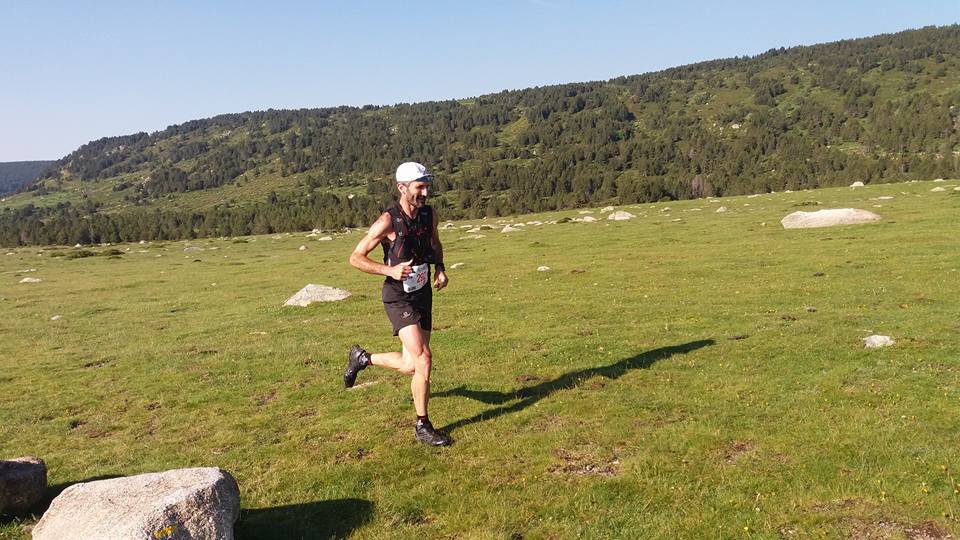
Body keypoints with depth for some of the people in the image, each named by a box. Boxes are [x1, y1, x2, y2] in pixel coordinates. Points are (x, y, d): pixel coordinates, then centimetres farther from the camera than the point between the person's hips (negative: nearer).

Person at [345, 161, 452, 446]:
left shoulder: (429, 214, 0)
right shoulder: (388, 221, -18)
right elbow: (356, 257, -12)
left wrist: (440, 268, 3)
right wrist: (390, 270, -25)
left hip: (423, 295, 7)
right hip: (399, 298, -7)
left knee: (411, 365, 11)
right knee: (423, 359, -18)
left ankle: (362, 358, 38)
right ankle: (423, 427, 1)